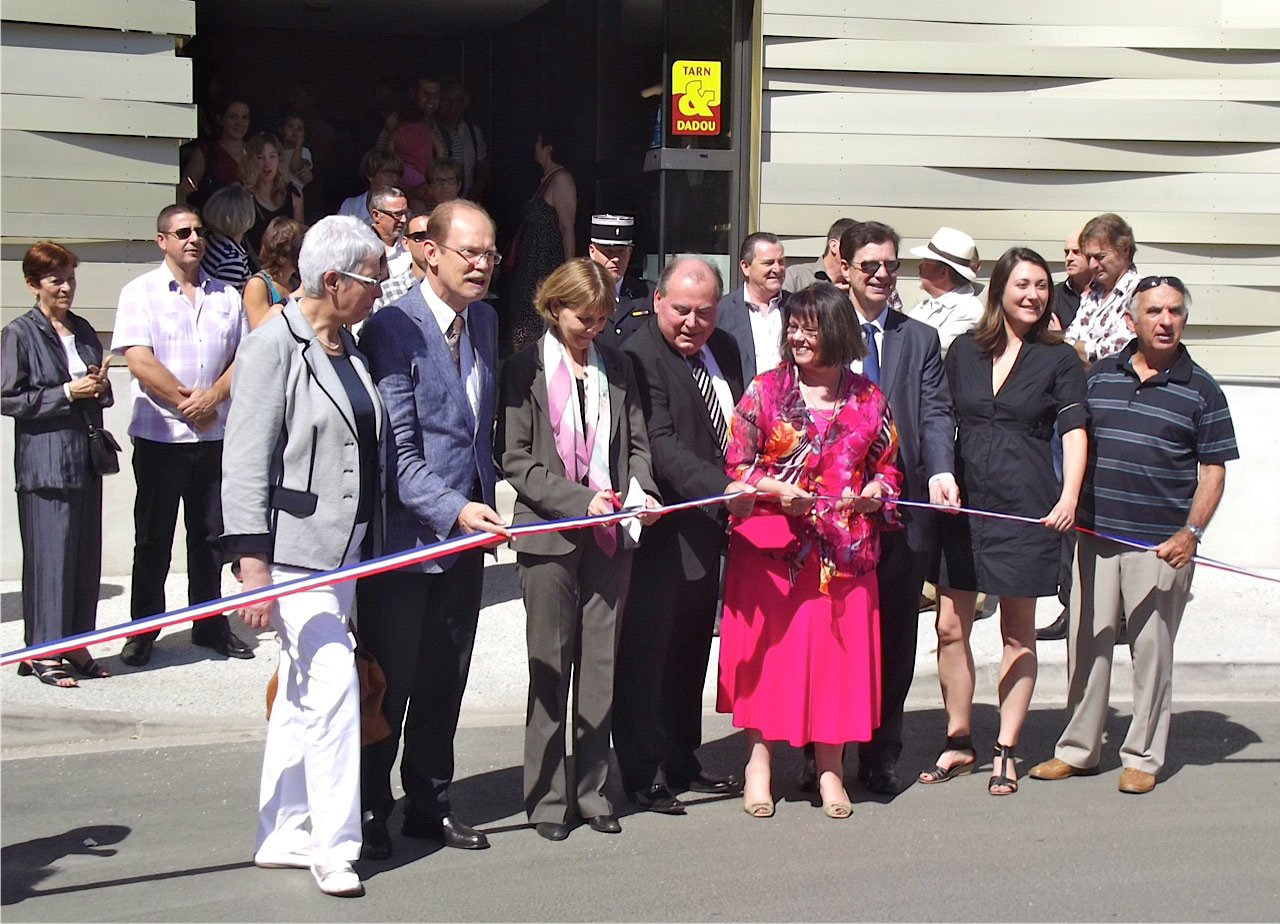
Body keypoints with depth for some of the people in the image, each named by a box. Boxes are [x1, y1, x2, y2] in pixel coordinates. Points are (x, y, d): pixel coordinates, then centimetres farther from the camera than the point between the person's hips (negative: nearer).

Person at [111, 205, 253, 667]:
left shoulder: (226, 296, 11)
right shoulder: (141, 293, -1)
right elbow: (140, 361, -10)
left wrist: (211, 396, -11)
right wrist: (187, 404, -11)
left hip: (215, 436, 3)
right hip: (159, 435, -3)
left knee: (211, 533, 9)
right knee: (153, 537, 3)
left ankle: (210, 624, 19)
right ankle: (143, 630, 12)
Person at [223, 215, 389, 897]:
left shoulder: (347, 348, 13)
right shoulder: (273, 346, -12)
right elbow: (246, 463, -16)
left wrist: (367, 544, 19)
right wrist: (253, 563, -20)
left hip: (342, 550, 8)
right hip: (294, 549, -8)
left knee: (302, 695, 13)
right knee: (333, 686, -11)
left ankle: (282, 835, 20)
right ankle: (333, 842, -2)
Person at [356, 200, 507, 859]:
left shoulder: (484, 320, 9)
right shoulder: (393, 330, -16)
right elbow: (396, 451, -19)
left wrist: (482, 504, 13)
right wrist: (453, 509, -27)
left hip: (466, 530, 7)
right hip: (406, 532, -7)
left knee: (444, 681, 15)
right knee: (389, 681, 3)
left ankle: (429, 803, 27)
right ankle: (369, 811, 16)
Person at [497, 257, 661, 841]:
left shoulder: (616, 367, 11)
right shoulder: (526, 370, -2)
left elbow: (636, 443, 14)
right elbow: (515, 459, -7)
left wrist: (641, 490, -6)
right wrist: (580, 499, -16)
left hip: (610, 535, 4)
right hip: (549, 532, -4)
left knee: (600, 665, 7)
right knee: (550, 669, 2)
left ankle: (593, 789, 16)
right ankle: (547, 797, 10)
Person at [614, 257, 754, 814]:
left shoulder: (723, 349, 10)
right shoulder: (641, 356, -16)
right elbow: (661, 446, -26)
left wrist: (740, 495, 8)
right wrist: (724, 489, -35)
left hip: (707, 531, 8)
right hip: (662, 536, -8)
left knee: (691, 653, 17)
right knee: (647, 657, 0)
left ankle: (682, 764, 28)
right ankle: (643, 775, 9)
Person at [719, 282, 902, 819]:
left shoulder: (868, 399, 9)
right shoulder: (766, 389, 4)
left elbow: (888, 467, 15)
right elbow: (735, 462, 1)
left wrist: (872, 493, -6)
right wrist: (774, 488, -16)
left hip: (843, 548, 1)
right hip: (770, 543, -1)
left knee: (837, 647, 2)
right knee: (768, 645, 0)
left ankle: (828, 766, 13)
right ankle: (759, 760, 9)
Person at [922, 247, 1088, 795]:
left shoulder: (1058, 359, 2)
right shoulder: (963, 351, 9)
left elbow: (1074, 431, -6)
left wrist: (1069, 497, -19)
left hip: (1027, 505, -2)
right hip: (963, 503, 3)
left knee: (1018, 633, 4)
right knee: (950, 627, 2)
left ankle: (1006, 752, 11)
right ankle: (958, 743, 15)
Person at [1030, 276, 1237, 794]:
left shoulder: (1200, 391, 0)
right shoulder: (1100, 376, 9)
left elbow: (1212, 470, -1)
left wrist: (1191, 531, -13)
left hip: (1160, 544, -3)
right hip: (1094, 534, 3)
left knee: (1151, 649, 3)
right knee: (1086, 644, 8)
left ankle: (1142, 757, 14)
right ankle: (1077, 749, 19)